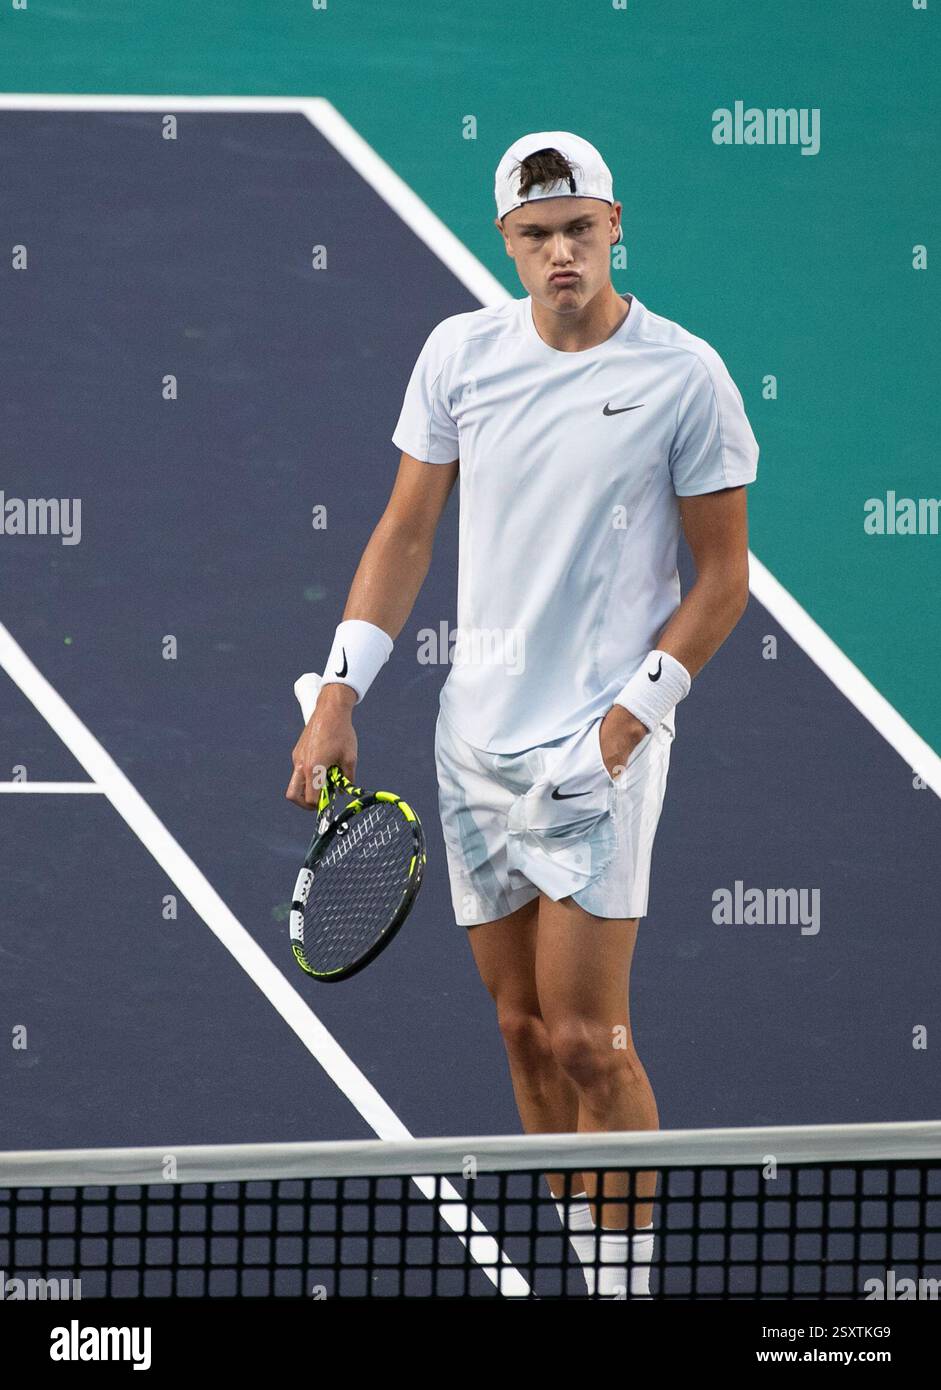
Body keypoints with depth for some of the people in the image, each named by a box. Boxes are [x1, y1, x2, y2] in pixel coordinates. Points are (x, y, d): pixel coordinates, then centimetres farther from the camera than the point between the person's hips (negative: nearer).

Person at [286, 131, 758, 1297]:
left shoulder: (683, 376, -8)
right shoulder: (461, 352, 4)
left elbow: (722, 576, -3)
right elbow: (405, 534, 11)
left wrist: (625, 719, -11)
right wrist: (339, 697, 4)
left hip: (598, 748, -4)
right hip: (475, 739, 5)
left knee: (587, 1038, -8)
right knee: (524, 1028, 9)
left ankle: (625, 1278, 0)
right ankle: (573, 1255, 20)